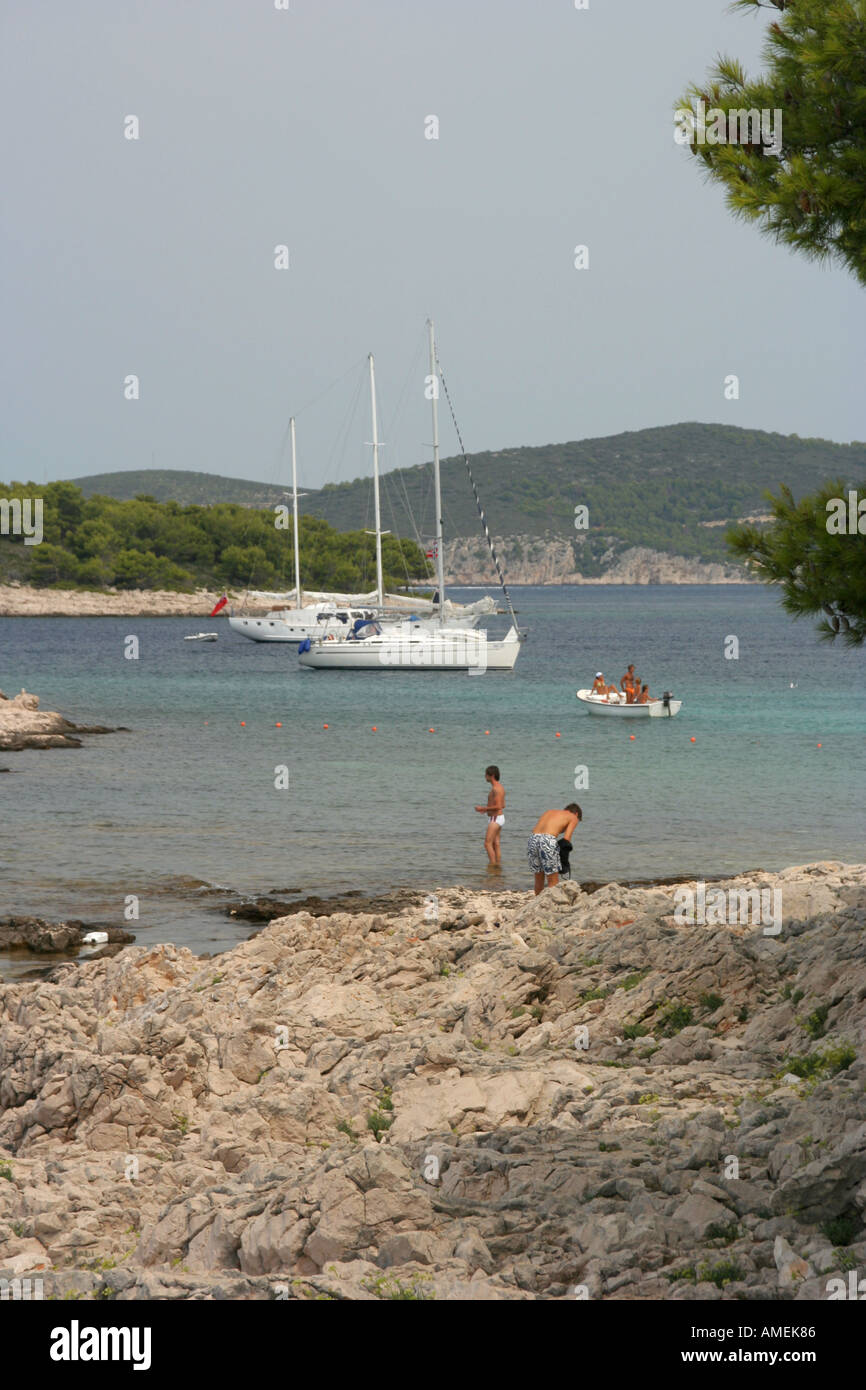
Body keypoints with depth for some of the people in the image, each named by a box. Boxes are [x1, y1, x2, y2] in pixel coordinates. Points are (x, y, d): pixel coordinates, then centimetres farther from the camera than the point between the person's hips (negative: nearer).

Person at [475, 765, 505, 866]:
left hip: (495, 819, -10)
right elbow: (502, 805, 20)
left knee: (487, 844, -9)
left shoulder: (496, 789, -19)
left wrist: (483, 808, -17)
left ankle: (493, 865, -10)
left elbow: (498, 806, -25)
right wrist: (487, 809, 18)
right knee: (496, 844, 11)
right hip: (499, 817, 10)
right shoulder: (500, 787, 13)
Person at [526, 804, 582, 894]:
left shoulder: (549, 812, 33)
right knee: (553, 882, 4)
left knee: (539, 879, 22)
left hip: (532, 839, 6)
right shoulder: (573, 818, 17)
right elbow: (566, 839, 1)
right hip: (547, 840, -6)